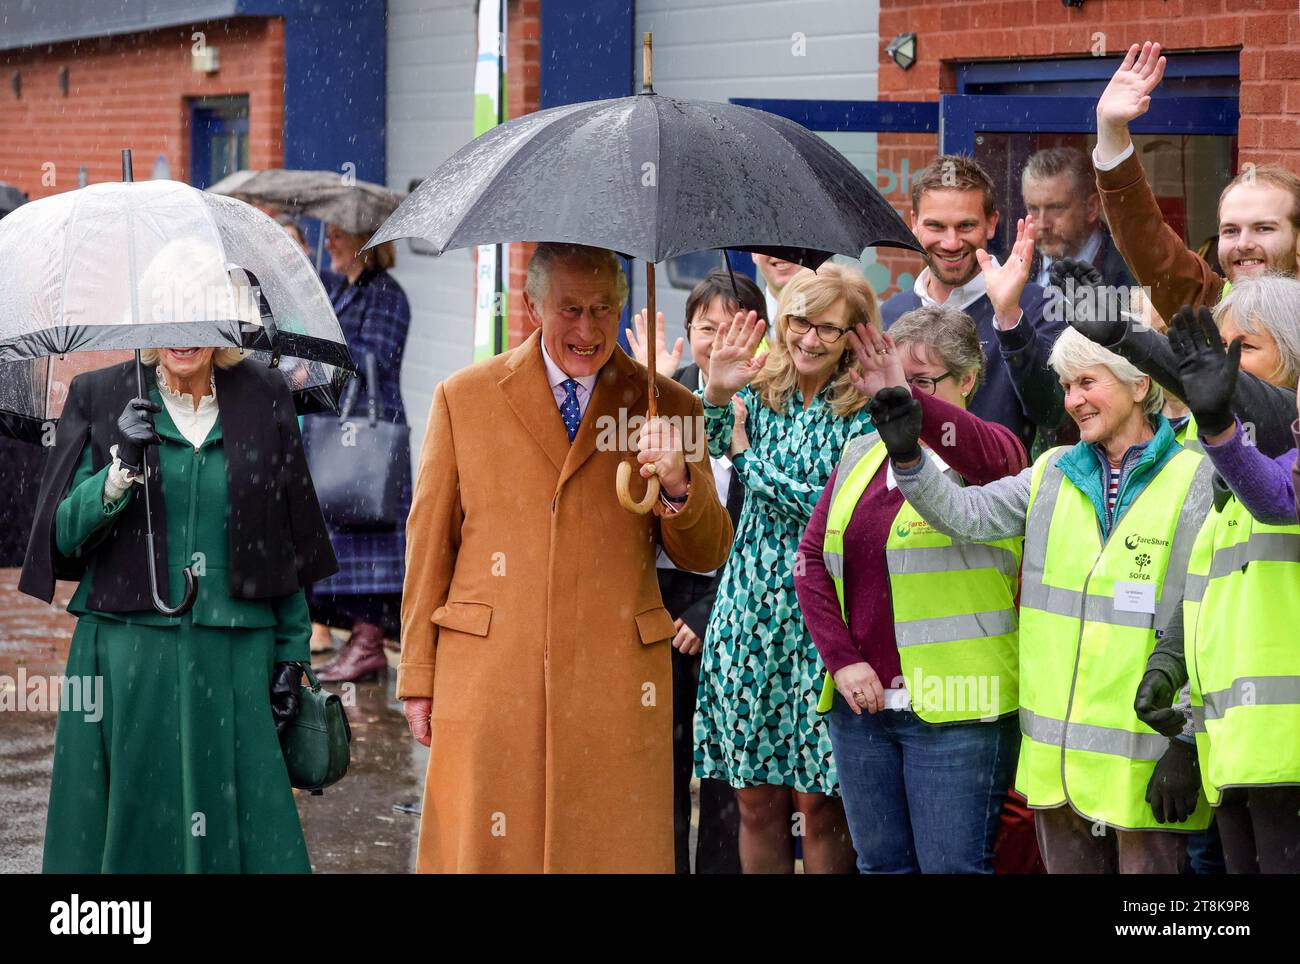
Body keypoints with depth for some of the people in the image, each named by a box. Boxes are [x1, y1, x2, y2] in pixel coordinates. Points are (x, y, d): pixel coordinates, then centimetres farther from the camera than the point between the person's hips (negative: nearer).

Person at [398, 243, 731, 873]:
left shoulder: (669, 407, 7)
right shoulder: (464, 397, 7)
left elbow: (707, 555, 8)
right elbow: (429, 540, 10)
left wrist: (677, 484, -13)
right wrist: (419, 678, 7)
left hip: (616, 689, 0)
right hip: (487, 676, 0)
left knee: (612, 851, 0)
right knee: (481, 849, -2)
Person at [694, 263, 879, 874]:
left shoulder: (863, 412, -2)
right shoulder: (758, 392, 9)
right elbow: (708, 441, -9)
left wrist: (746, 455, -6)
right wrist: (716, 395, -29)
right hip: (750, 613, 4)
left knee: (820, 802, -1)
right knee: (756, 798, 6)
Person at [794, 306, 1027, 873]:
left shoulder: (984, 453, -2)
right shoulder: (861, 456, 13)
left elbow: (991, 456, -28)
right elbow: (811, 559, 10)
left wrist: (908, 401, -45)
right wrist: (841, 659, -3)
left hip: (954, 707, -5)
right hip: (860, 700, 6)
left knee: (953, 867, -5)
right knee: (881, 864, 11)